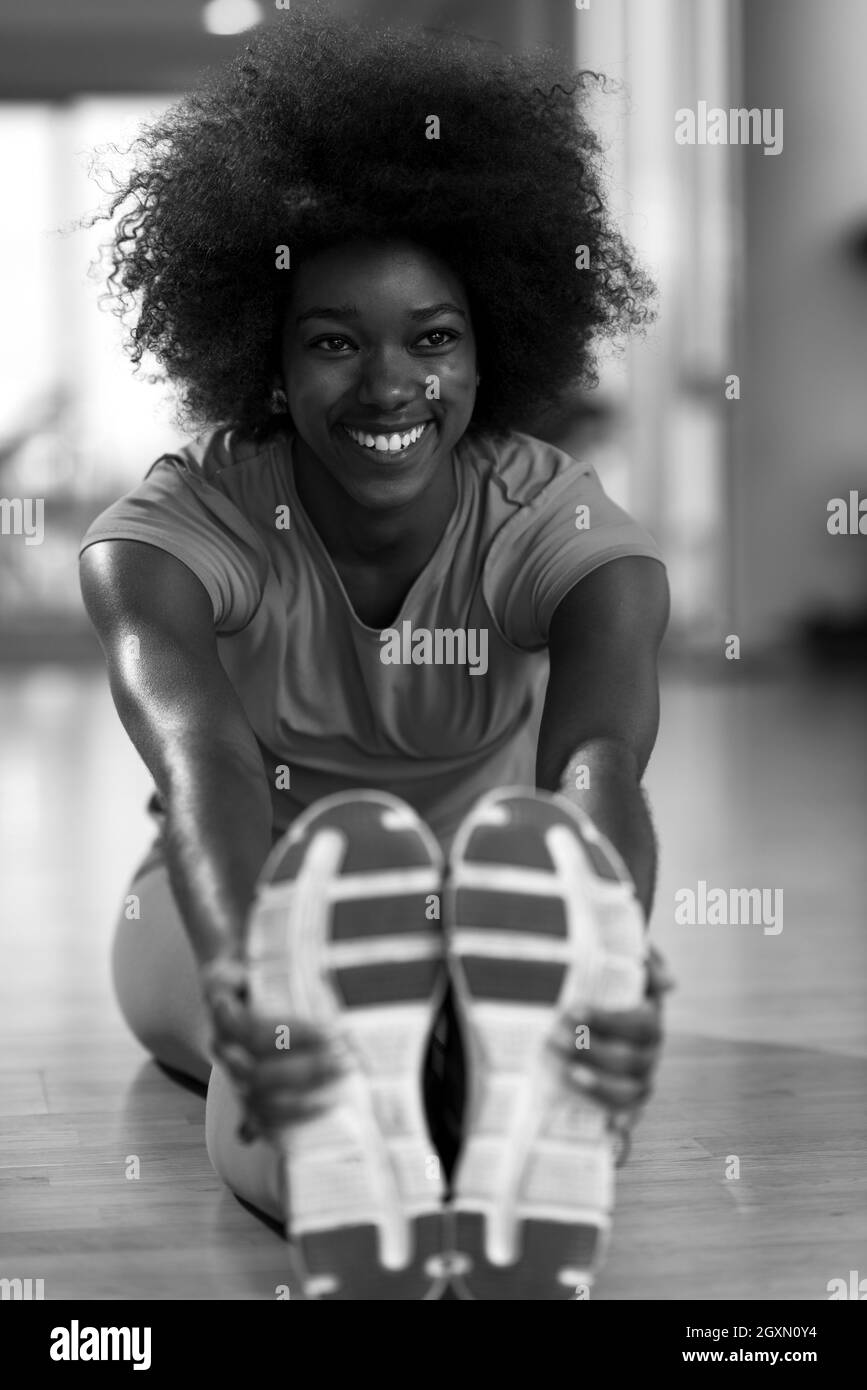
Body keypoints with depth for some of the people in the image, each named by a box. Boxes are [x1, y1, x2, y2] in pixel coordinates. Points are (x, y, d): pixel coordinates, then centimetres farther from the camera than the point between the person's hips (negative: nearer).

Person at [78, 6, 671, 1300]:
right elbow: (200, 767, -37)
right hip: (269, 911, -1)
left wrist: (614, 966, -59)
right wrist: (234, 973, -60)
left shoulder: (572, 538, -15)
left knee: (528, 842, -38)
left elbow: (600, 767, -36)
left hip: (504, 924, 1)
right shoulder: (167, 537, -16)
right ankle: (365, 1260, -70)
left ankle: (524, 1257, -67)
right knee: (348, 844, -39)